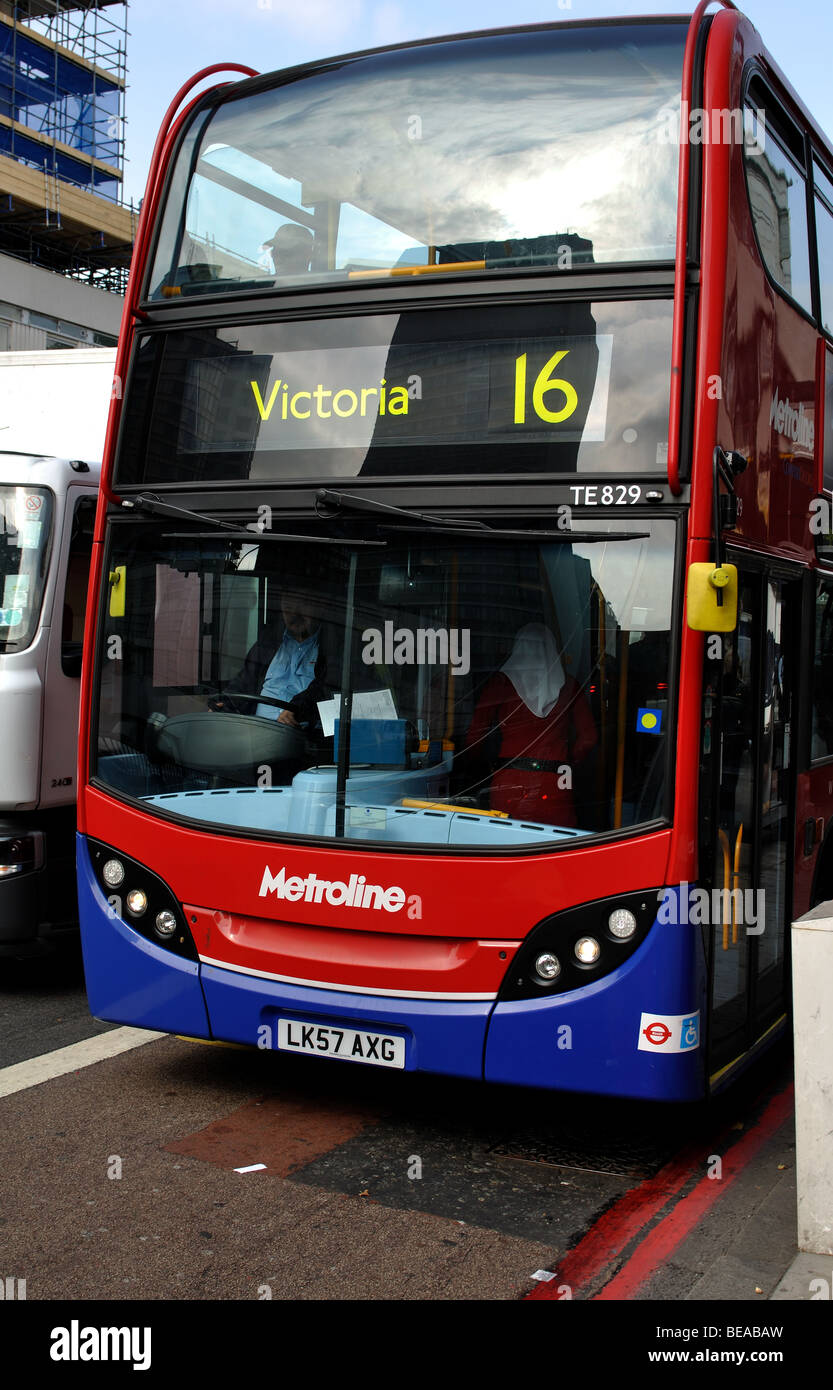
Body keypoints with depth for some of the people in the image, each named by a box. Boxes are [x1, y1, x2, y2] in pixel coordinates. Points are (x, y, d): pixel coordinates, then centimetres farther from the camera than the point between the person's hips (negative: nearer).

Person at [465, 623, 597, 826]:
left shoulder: (501, 682, 3)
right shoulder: (569, 685, 7)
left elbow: (474, 734, -1)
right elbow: (588, 738, 6)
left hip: (508, 785, -1)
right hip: (554, 786, 1)